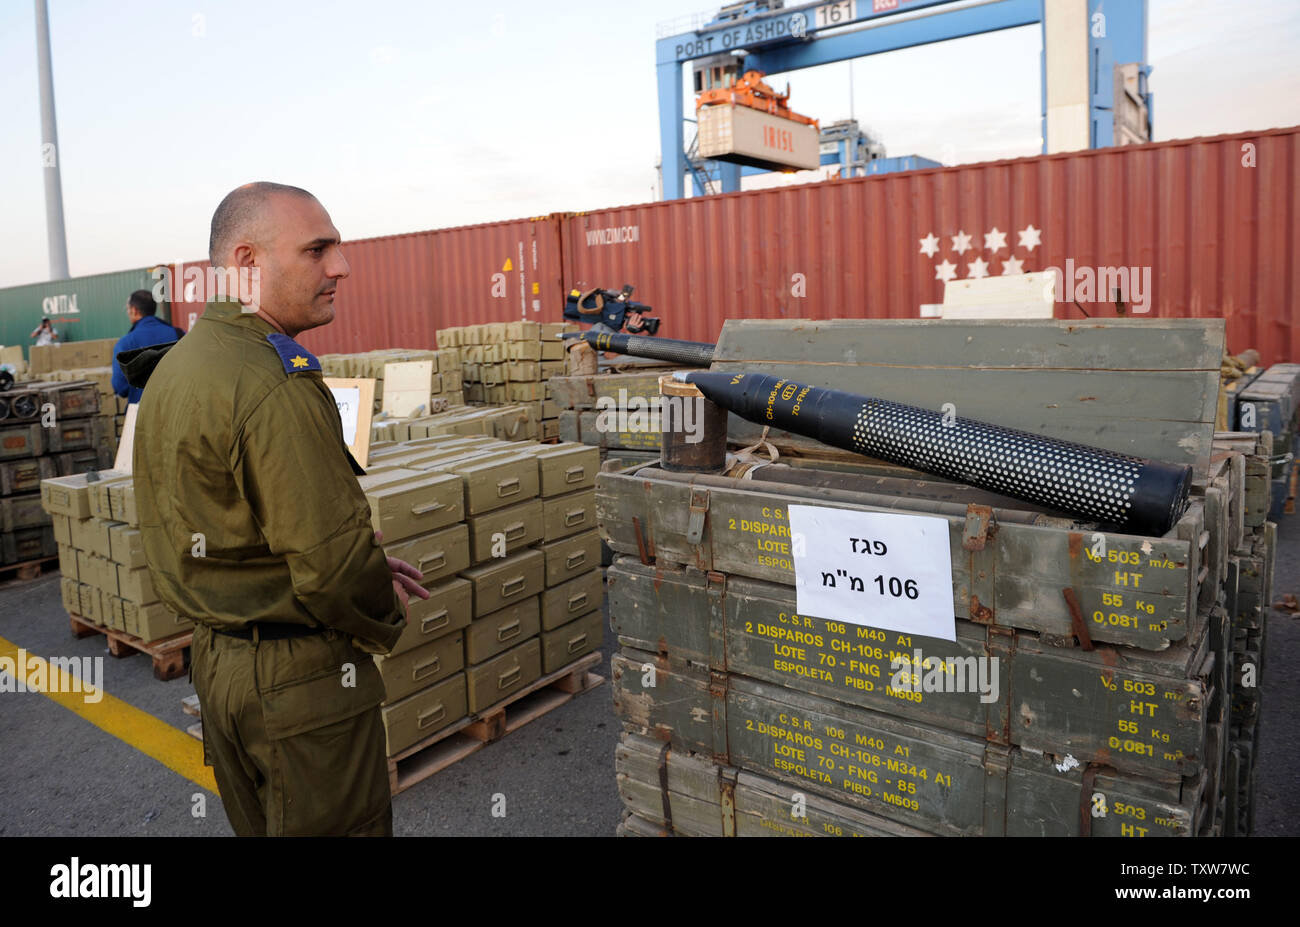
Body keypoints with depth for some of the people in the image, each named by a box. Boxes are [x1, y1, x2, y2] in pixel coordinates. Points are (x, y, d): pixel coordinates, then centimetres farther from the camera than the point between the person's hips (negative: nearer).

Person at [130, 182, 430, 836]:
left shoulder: (174, 369, 7)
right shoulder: (274, 383, -24)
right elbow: (331, 563, -26)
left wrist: (365, 564, 10)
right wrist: (385, 620, -5)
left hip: (213, 658, 9)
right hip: (300, 676, -9)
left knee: (257, 826, 24)